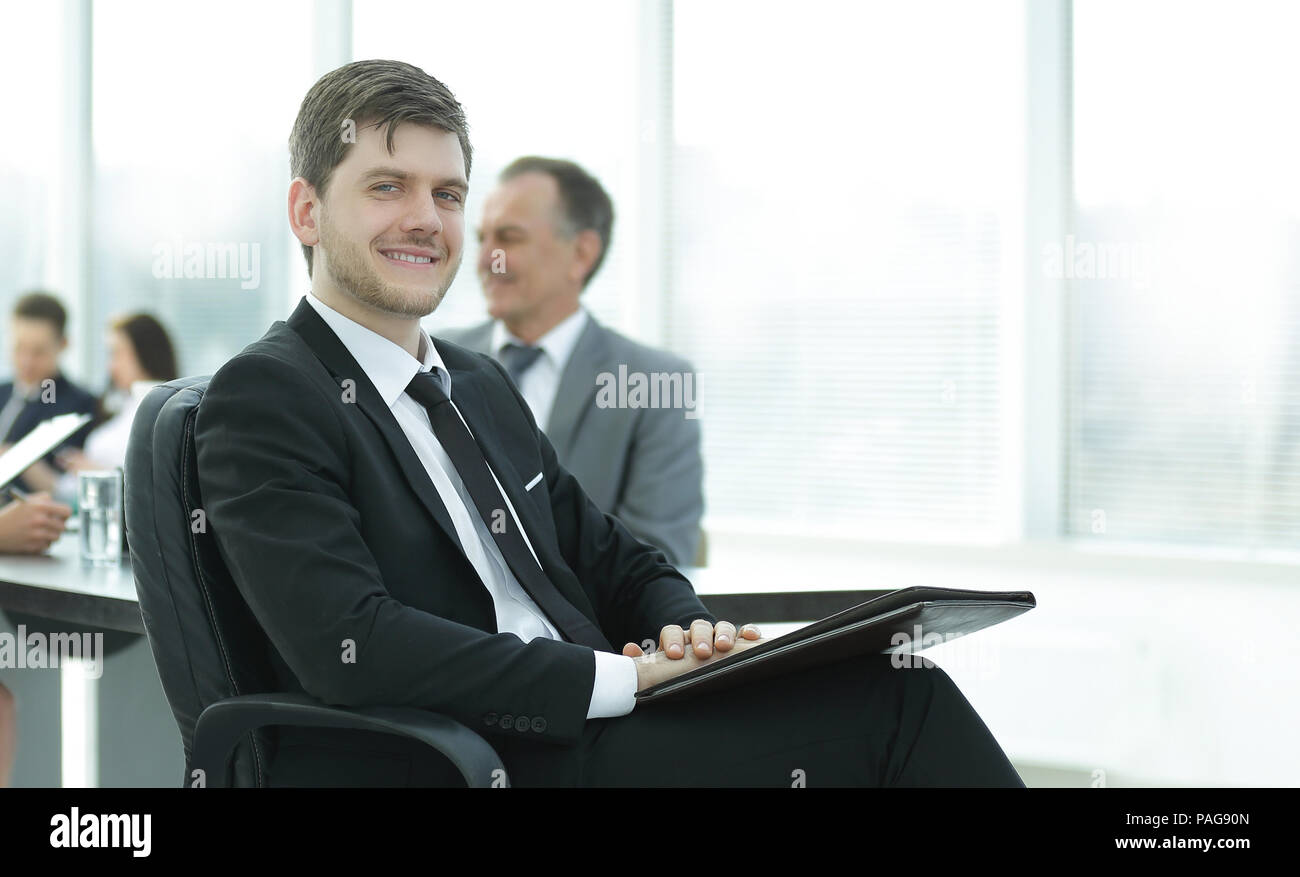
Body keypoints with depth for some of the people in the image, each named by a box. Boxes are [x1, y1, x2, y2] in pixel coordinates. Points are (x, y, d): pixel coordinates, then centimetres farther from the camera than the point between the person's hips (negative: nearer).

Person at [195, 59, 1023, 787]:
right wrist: (617, 678, -19)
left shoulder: (483, 385, 21)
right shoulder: (264, 397, -5)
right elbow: (351, 646, -18)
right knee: (888, 704, -20)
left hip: (578, 735, 8)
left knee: (891, 692, -14)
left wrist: (689, 630, -2)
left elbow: (622, 567, 22)